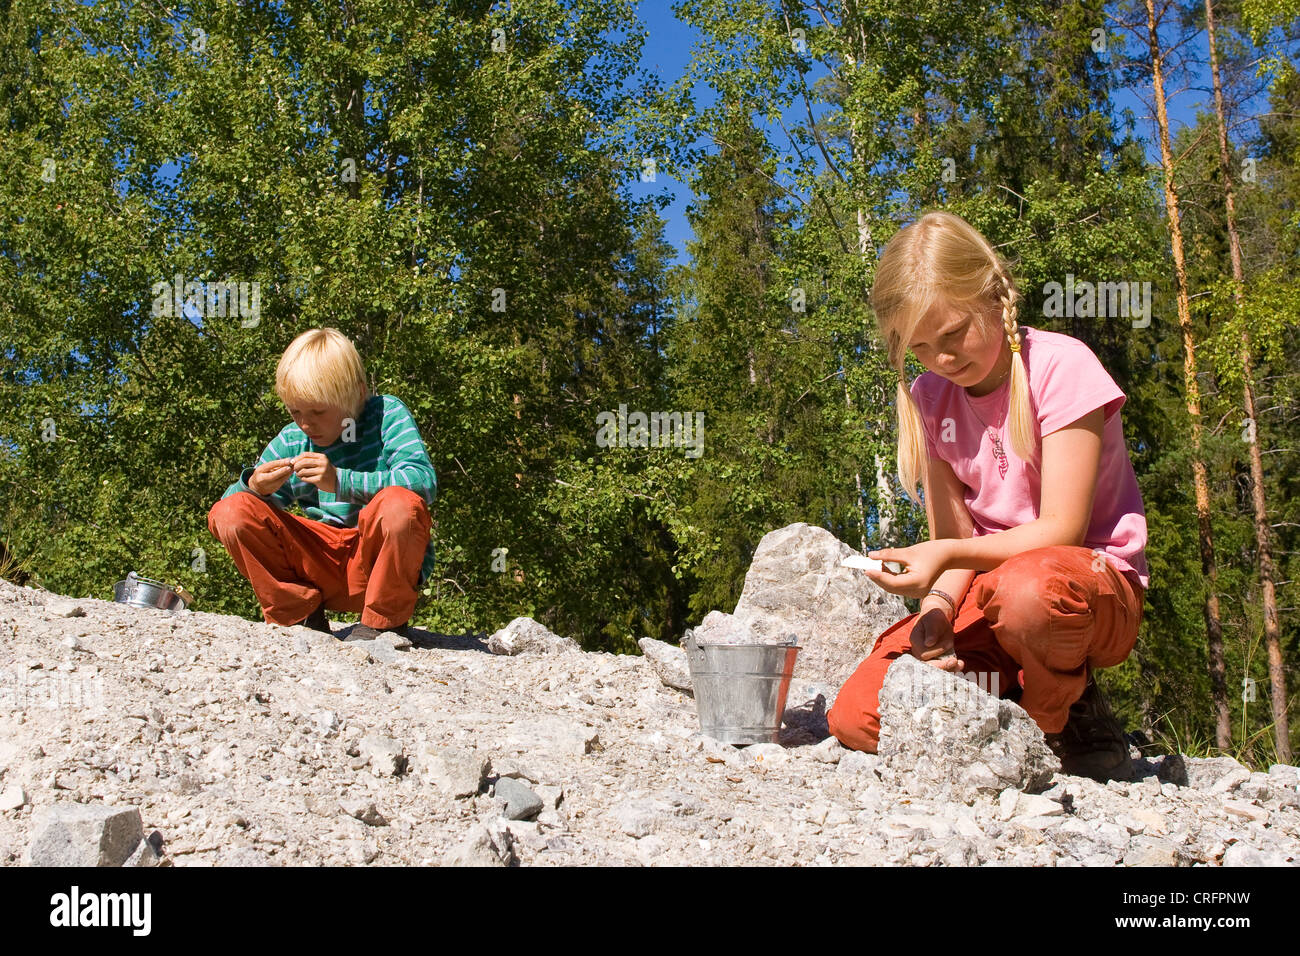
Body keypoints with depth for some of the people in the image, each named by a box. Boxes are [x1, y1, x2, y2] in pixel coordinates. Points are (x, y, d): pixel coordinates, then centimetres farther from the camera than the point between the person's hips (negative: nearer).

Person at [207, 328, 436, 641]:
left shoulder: (387, 414, -6)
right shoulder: (291, 440, 6)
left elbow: (424, 481, -22)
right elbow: (230, 500, 7)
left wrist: (340, 481, -32)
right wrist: (254, 487, -19)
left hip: (381, 560, -4)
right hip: (323, 564, 4)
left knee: (400, 504, -36)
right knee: (227, 512, -12)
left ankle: (384, 621, -11)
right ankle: (300, 615, 0)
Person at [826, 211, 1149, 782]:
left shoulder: (1060, 365, -13)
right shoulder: (928, 399, 4)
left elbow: (1061, 530, -18)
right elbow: (952, 538, 3)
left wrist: (948, 557, -30)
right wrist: (937, 610, -18)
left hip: (1097, 587, -4)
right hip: (987, 590, 5)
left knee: (1030, 590, -43)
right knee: (856, 720, -16)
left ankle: (1073, 727, -10)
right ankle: (1010, 698, 9)